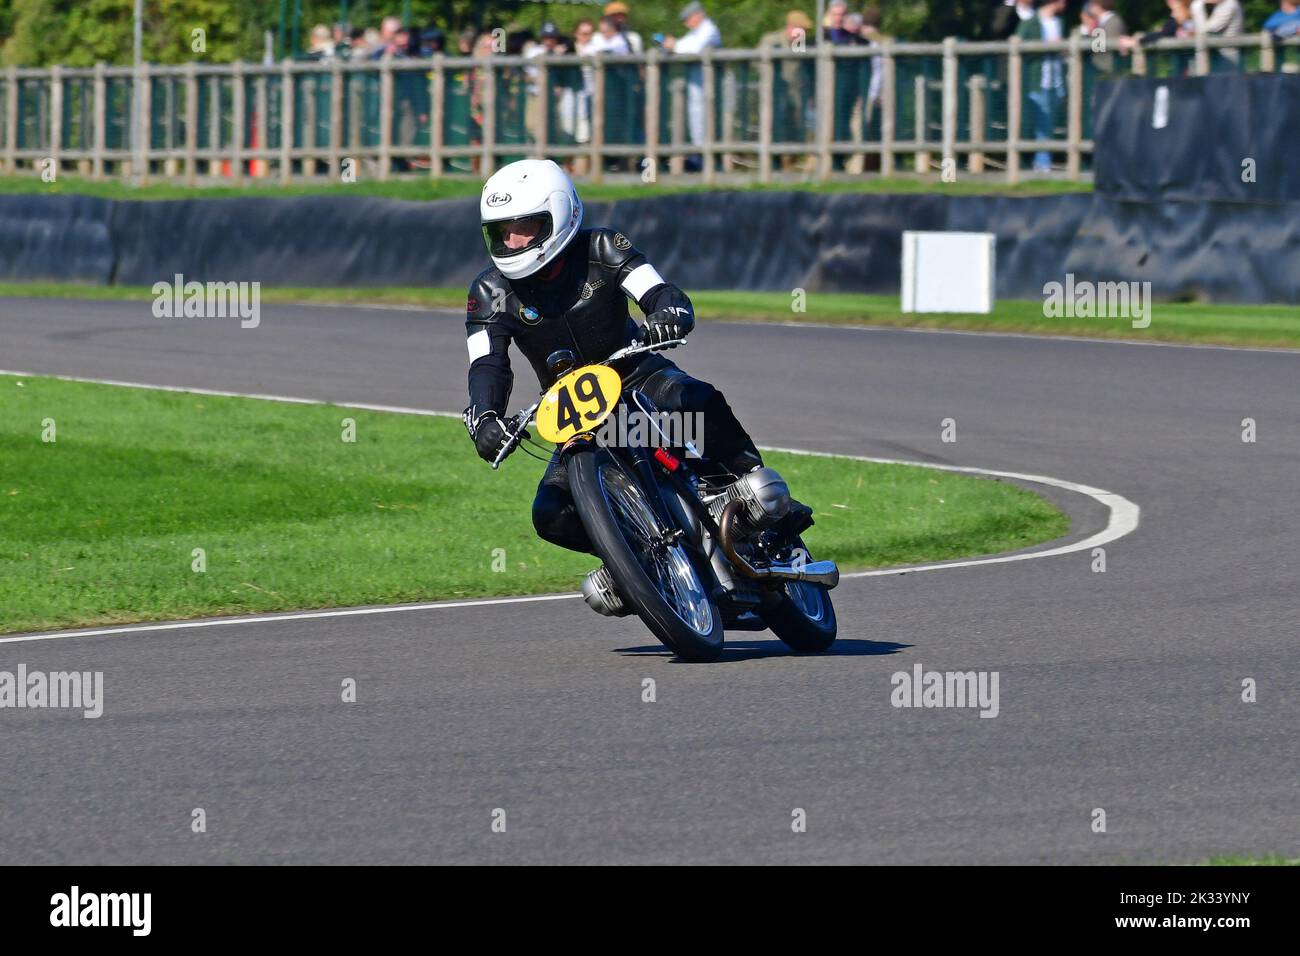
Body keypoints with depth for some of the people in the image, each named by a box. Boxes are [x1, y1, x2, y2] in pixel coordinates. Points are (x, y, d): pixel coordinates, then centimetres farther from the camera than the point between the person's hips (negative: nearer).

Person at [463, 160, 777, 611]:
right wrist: (483, 420, -40)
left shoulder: (601, 250, -11)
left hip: (638, 376, -2)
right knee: (551, 517, -18)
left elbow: (663, 294, -22)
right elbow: (487, 366, -19)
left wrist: (668, 314, -48)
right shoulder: (490, 293, -8)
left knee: (698, 401, -36)